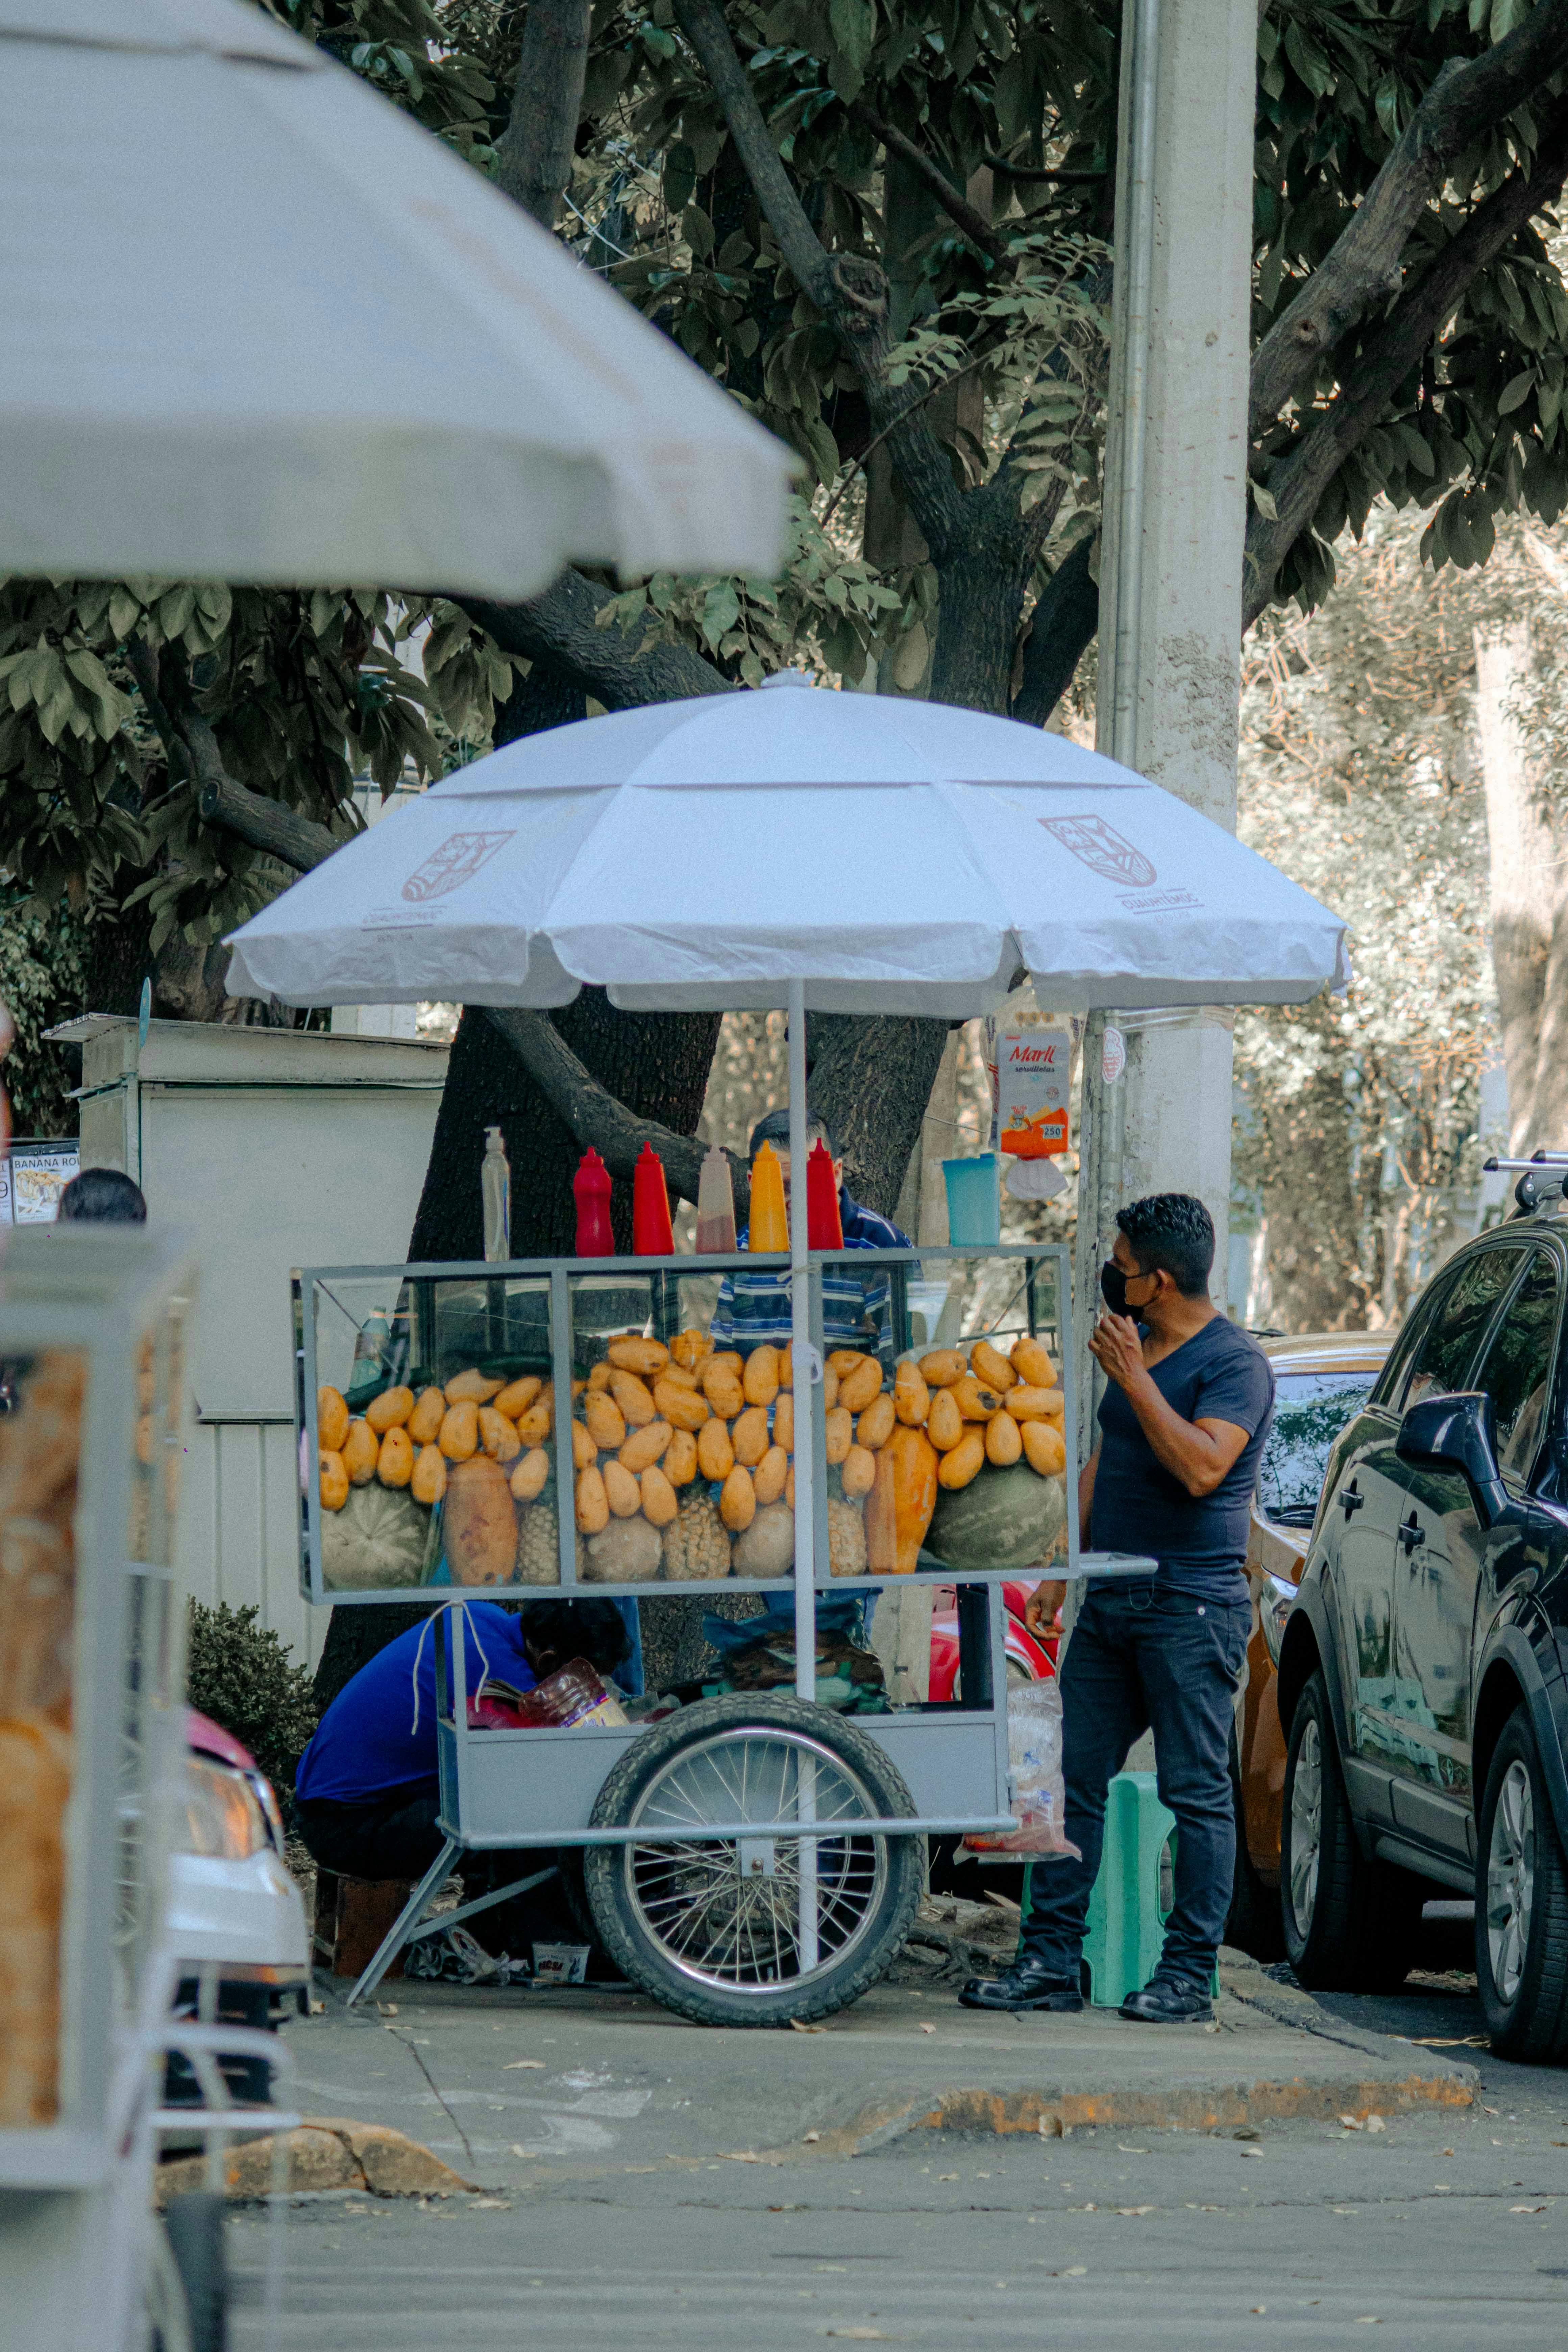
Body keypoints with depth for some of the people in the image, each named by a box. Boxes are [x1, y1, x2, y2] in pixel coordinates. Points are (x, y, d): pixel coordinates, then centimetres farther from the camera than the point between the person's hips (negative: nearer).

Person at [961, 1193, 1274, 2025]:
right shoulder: (1130, 1342, 17)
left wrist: (1134, 1378, -22)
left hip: (1191, 1606, -8)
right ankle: (1051, 1961, 8)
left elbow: (1203, 1467, -24)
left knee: (1196, 1792, -4)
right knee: (1080, 1777, 6)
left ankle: (1189, 1972, -1)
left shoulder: (1235, 1364, -9)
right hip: (1110, 1602, 8)